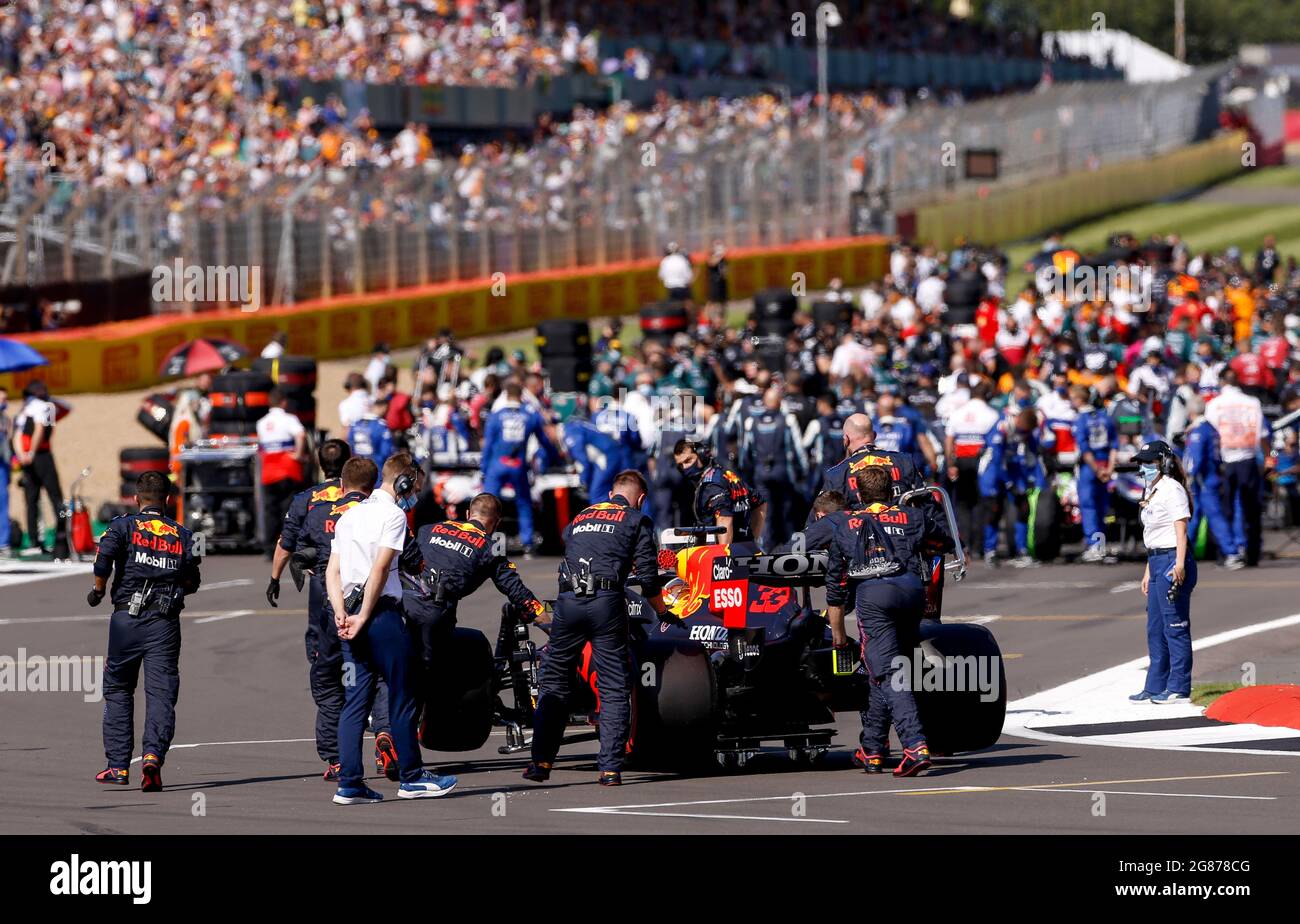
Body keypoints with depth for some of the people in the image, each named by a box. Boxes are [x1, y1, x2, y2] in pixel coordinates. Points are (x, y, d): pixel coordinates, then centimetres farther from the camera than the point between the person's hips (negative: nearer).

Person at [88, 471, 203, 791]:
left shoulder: (123, 526, 2)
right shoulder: (183, 535, 11)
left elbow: (105, 555, -16)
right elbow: (192, 582, 8)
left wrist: (99, 590, -1)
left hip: (127, 617, -1)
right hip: (166, 622, 1)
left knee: (117, 690, 14)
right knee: (161, 694, -2)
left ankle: (118, 765, 13)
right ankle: (153, 756, -24)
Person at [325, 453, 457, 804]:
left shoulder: (349, 516, 19)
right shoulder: (392, 514, -7)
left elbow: (332, 571, 12)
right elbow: (380, 569, -16)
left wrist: (342, 615, 2)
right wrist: (363, 617, -13)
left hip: (351, 616, 8)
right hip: (381, 613, -8)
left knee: (355, 700, 6)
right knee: (402, 697, 2)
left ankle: (349, 783, 1)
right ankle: (411, 777, 7)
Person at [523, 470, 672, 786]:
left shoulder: (579, 518, 26)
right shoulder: (637, 520, 12)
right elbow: (648, 578, 7)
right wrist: (664, 614, 22)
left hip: (567, 602, 3)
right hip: (607, 604, -3)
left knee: (554, 681, 13)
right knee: (614, 689, 3)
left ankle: (541, 762, 8)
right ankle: (609, 768, -2)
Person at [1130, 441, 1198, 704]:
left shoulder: (1172, 490, -10)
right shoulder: (1152, 491, 19)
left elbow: (1181, 530, -18)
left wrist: (1179, 564, -28)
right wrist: (1148, 571, 24)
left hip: (1173, 561, -11)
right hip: (1157, 562, 11)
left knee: (1175, 626, -7)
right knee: (1155, 629, 14)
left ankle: (1179, 689, -5)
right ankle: (1155, 688, 21)